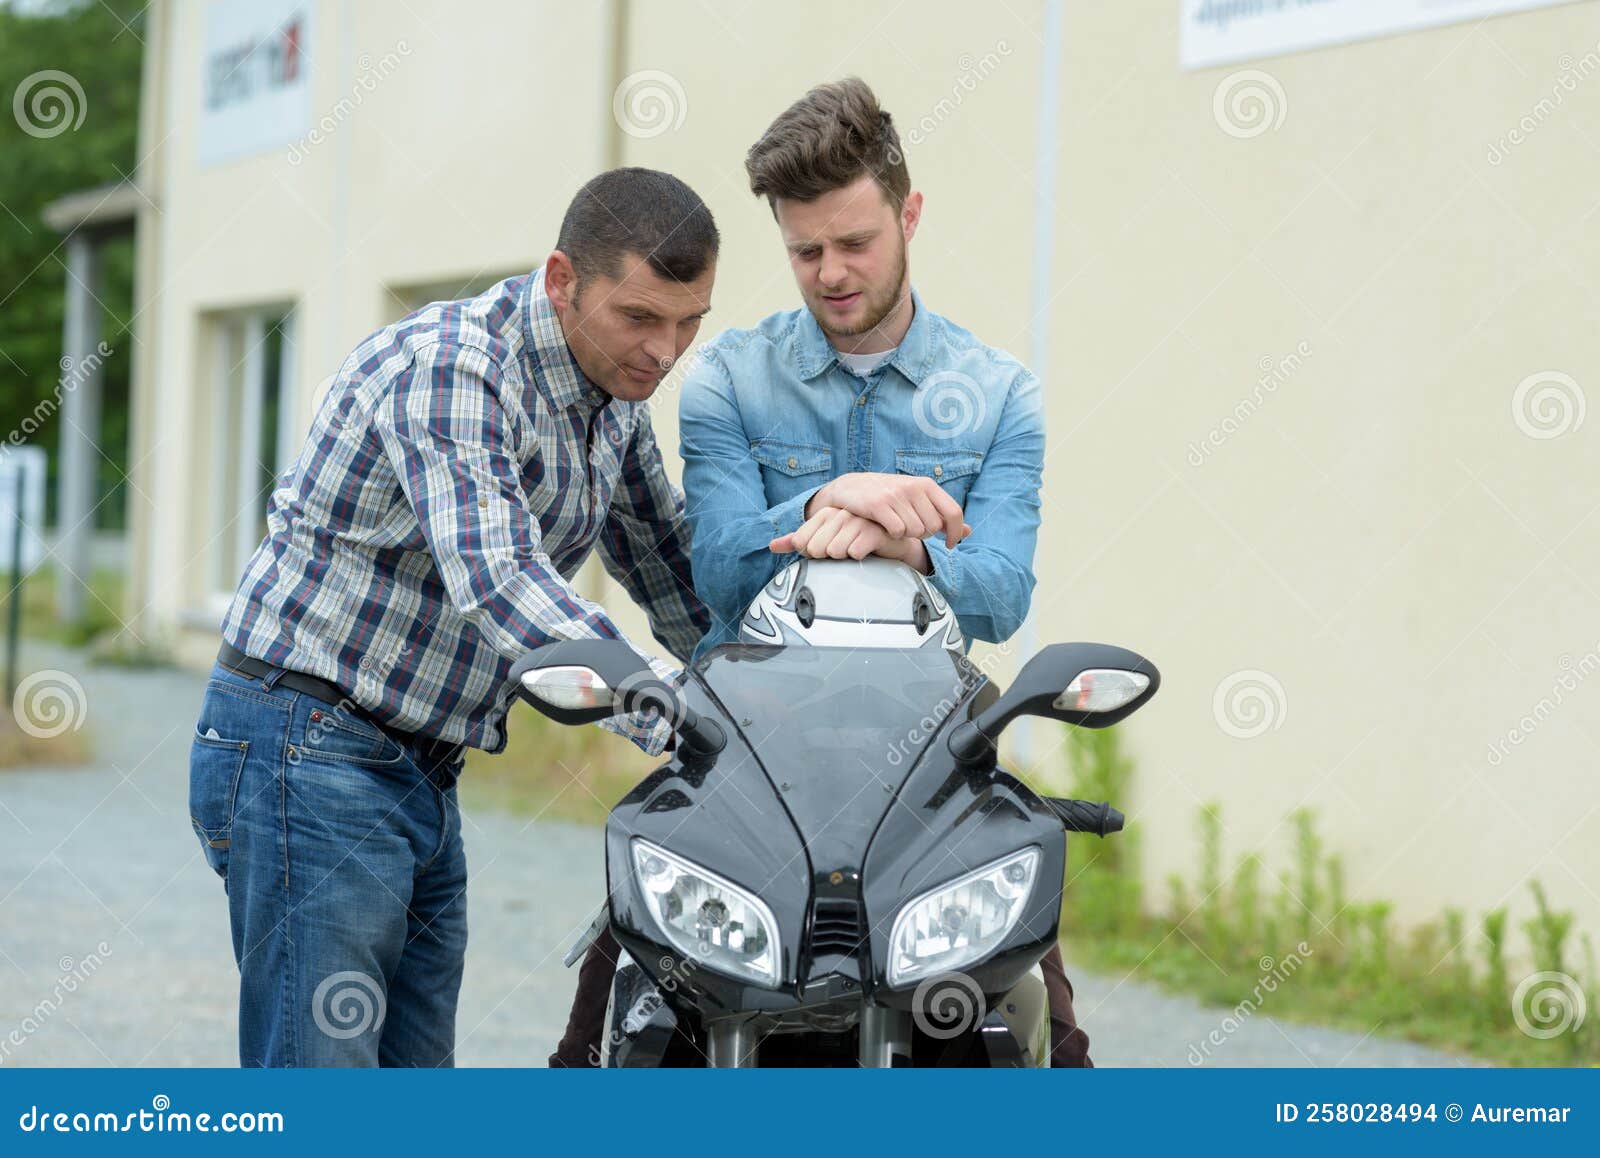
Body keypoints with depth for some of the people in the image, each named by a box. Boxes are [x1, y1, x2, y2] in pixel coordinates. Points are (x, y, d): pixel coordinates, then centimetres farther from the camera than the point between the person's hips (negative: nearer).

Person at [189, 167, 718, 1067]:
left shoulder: (616, 394, 8)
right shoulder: (448, 366, -21)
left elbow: (672, 568, 24)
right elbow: (495, 583, -34)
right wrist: (680, 721, -40)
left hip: (425, 779, 9)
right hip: (308, 754, -9)